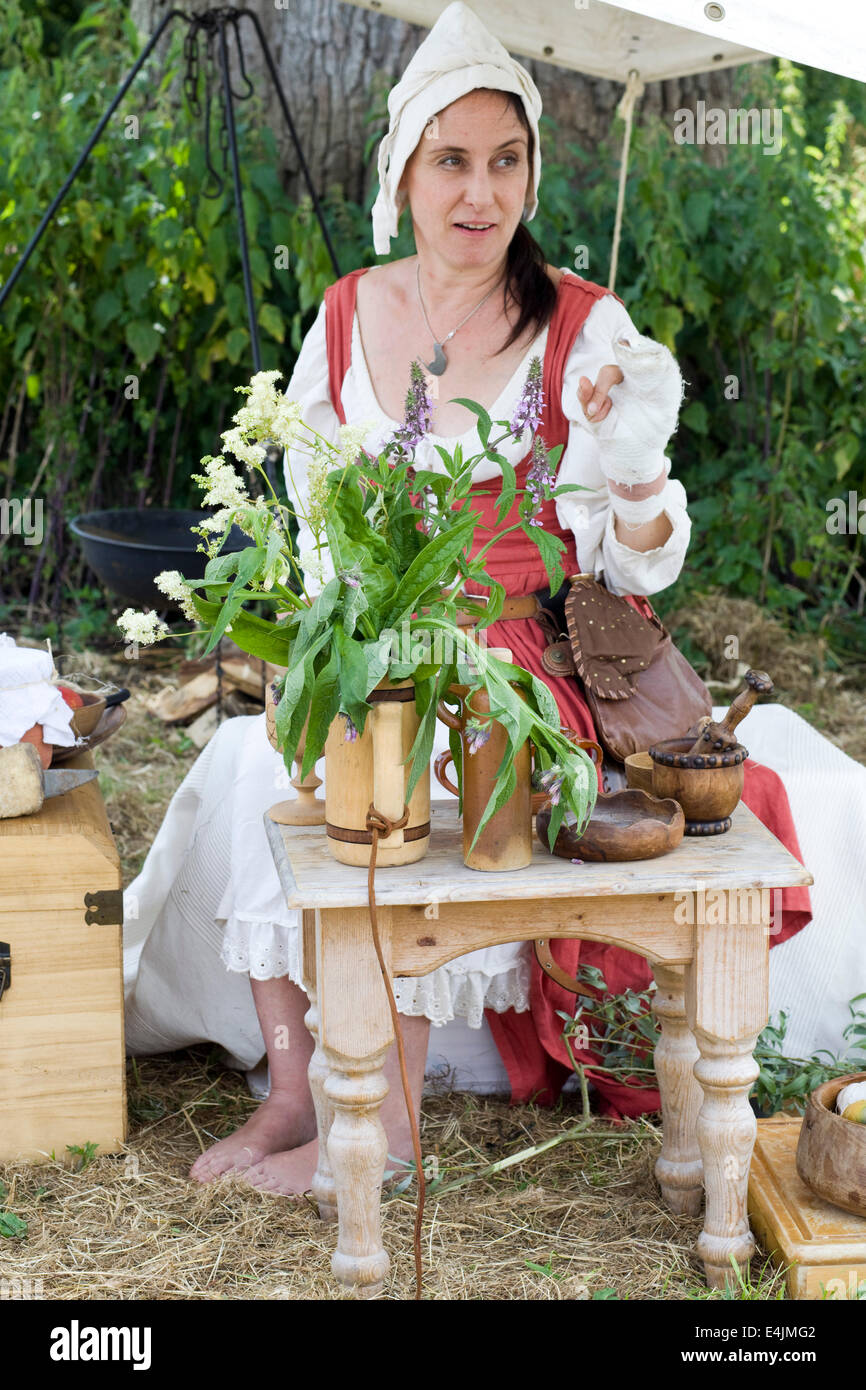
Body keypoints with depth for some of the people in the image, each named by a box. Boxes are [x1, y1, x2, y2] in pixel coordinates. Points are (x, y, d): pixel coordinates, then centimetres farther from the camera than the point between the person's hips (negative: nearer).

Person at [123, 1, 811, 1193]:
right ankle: (291, 1088, -8)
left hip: (518, 657, -4)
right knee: (251, 761, -21)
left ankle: (384, 1117, -12)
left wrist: (634, 464, -29)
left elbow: (636, 568, -10)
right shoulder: (348, 315, 4)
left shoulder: (583, 326, -7)